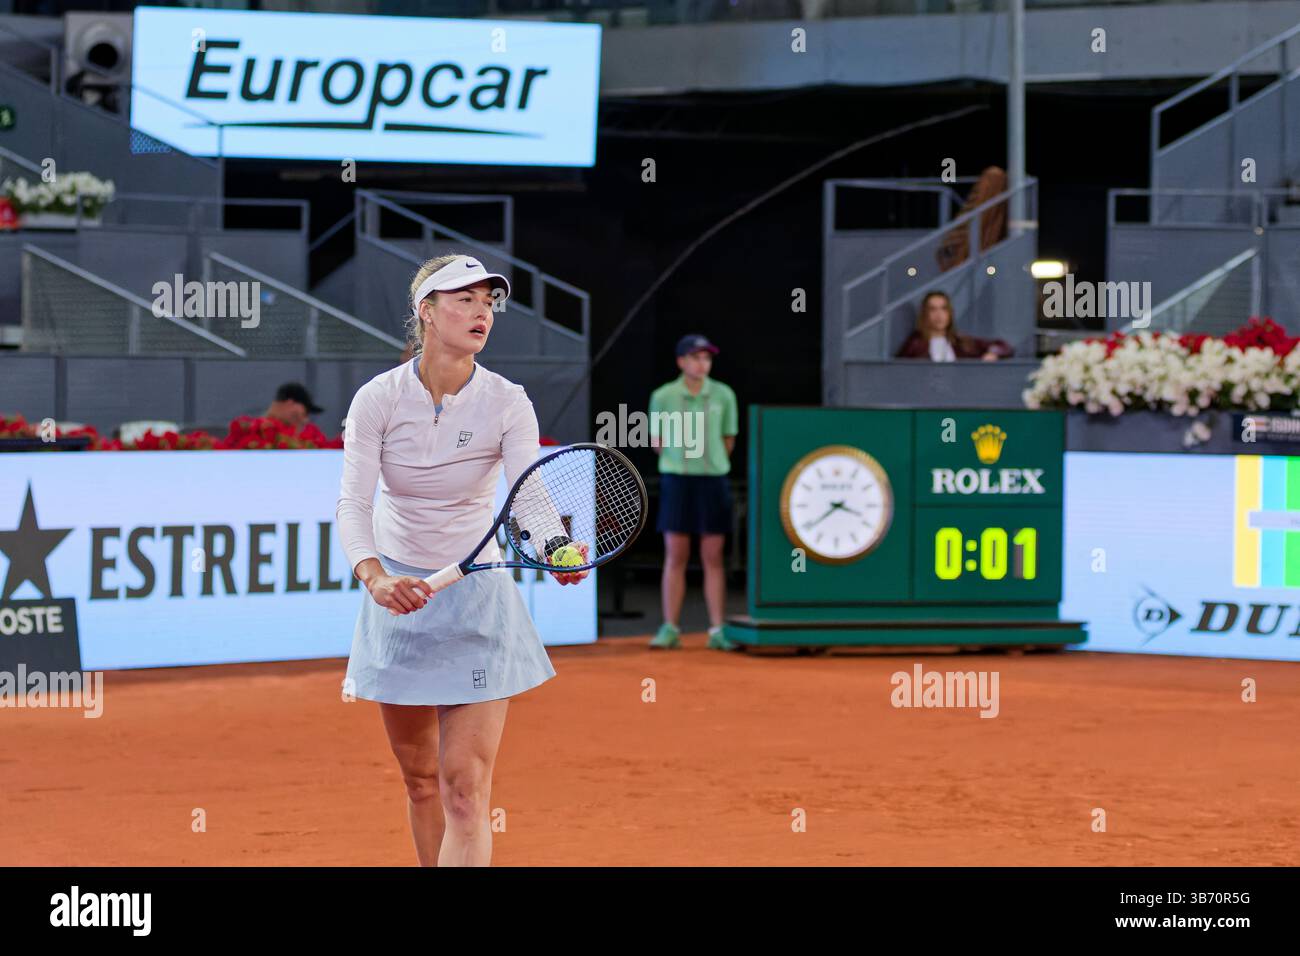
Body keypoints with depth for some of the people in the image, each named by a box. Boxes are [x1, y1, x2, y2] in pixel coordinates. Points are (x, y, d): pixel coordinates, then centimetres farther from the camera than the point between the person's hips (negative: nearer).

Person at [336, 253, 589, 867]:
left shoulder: (507, 404, -10)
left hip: (478, 597, -1)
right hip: (397, 595, 1)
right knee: (420, 780, 12)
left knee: (465, 792, -11)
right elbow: (353, 503, -18)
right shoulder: (379, 398, -10)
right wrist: (375, 578, -37)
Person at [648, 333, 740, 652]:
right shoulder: (663, 396, 0)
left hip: (714, 479, 1)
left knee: (713, 558, 3)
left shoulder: (723, 395, 2)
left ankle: (718, 631, 5)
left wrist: (710, 462, 8)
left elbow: (728, 440, 10)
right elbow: (656, 441, 8)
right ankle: (670, 629, 5)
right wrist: (681, 459, 3)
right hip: (676, 479, -1)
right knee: (675, 557, 1)